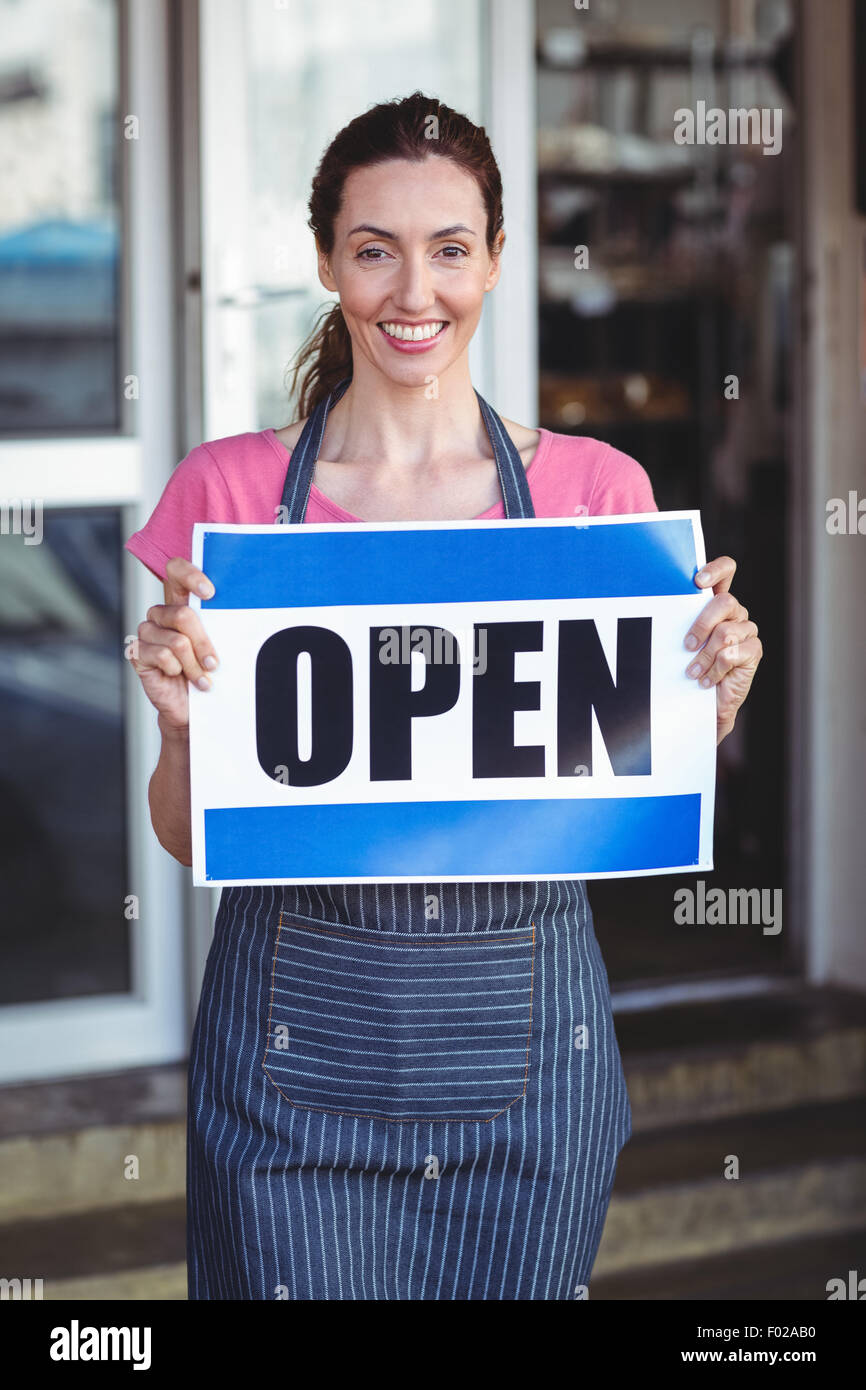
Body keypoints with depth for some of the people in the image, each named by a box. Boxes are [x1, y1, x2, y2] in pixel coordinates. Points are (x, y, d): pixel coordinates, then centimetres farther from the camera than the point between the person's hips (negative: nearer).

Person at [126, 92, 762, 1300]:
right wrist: (181, 718, -17)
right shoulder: (229, 491, -2)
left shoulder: (598, 489, 1)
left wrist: (710, 708, -10)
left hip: (528, 1023, 1)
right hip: (301, 1032, -1)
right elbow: (188, 838, 2)